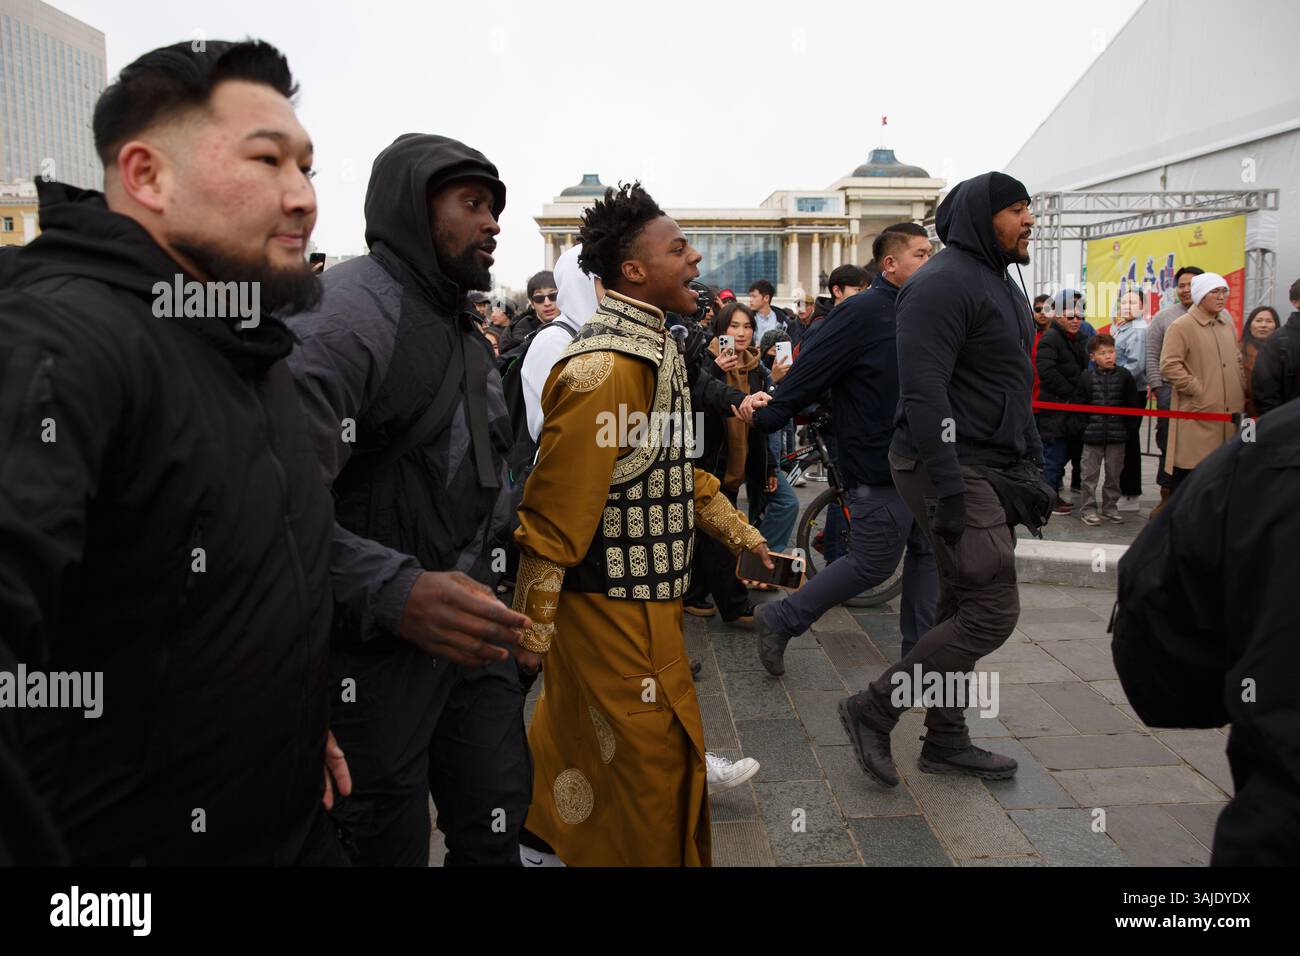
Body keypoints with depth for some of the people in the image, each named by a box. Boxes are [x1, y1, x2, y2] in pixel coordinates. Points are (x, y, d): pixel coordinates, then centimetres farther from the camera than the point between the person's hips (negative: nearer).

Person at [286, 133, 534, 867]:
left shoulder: (465, 331, 13)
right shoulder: (345, 313, -17)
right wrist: (398, 593, -36)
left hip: (469, 627, 8)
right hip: (372, 645, -8)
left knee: (497, 832, 16)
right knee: (387, 847, 9)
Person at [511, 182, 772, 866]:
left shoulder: (653, 348, 11)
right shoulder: (605, 366, -23)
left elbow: (675, 469, 19)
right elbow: (556, 508, -23)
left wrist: (741, 532, 19)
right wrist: (530, 638, -20)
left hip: (644, 597, 10)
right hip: (614, 609, -10)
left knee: (579, 742, 25)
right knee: (652, 765, 5)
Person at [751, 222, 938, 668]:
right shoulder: (861, 312, -16)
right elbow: (809, 371, -20)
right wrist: (766, 418, -21)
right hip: (879, 470, -9)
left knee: (928, 554, 11)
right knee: (873, 564, -1)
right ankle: (779, 620, 14)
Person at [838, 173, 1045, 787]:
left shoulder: (1000, 283, 20)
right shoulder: (944, 282, -13)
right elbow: (924, 391, -23)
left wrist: (1033, 468, 20)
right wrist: (948, 488, -26)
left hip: (990, 469, 10)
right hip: (949, 467, -10)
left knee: (963, 607, 13)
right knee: (993, 610, -11)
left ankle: (945, 740, 24)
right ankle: (873, 710, 2)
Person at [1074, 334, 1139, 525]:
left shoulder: (1124, 375, 1)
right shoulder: (1086, 377, -1)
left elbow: (1132, 405, 5)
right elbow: (1079, 405, 1)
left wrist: (1130, 427, 0)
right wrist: (1082, 426, -5)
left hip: (1117, 435, 1)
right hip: (1093, 435, -1)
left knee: (1114, 474, 11)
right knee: (1090, 473, 4)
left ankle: (1110, 507, 22)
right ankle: (1086, 508, 11)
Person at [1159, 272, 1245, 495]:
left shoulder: (1227, 324, 16)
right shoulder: (1181, 326, -7)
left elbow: (1237, 361, 25)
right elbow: (1169, 366, -15)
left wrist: (1242, 391, 13)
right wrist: (1198, 391, -15)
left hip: (1228, 413, 7)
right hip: (1196, 413, -7)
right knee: (1187, 472, -4)